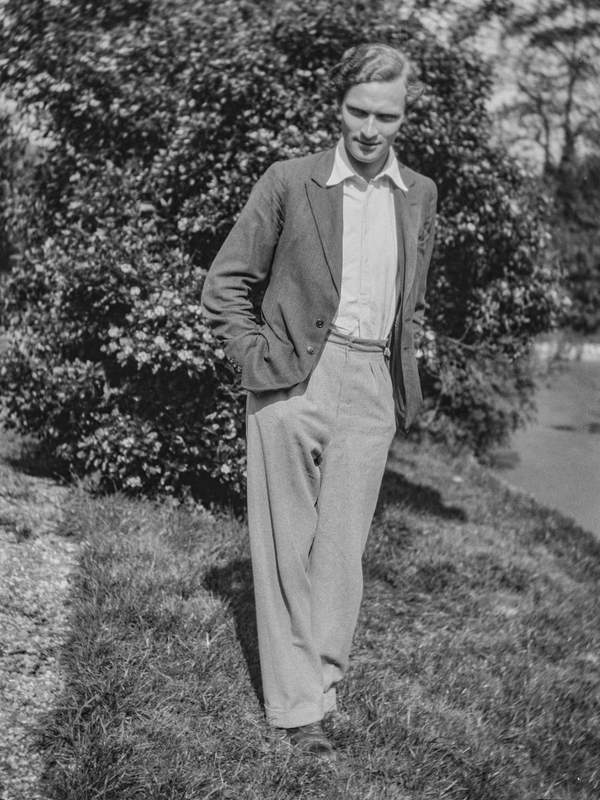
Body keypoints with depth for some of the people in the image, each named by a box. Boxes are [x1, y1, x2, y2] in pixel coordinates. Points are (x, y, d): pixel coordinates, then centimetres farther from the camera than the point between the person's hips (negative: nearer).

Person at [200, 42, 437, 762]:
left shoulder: (420, 195, 12)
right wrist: (257, 358, -7)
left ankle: (321, 678, 19)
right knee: (286, 548, 2)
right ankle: (296, 704, 12)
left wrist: (401, 378, 14)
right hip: (293, 382, -3)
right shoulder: (288, 182, 0)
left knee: (341, 550, 5)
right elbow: (224, 285, 3)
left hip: (370, 391, 3)